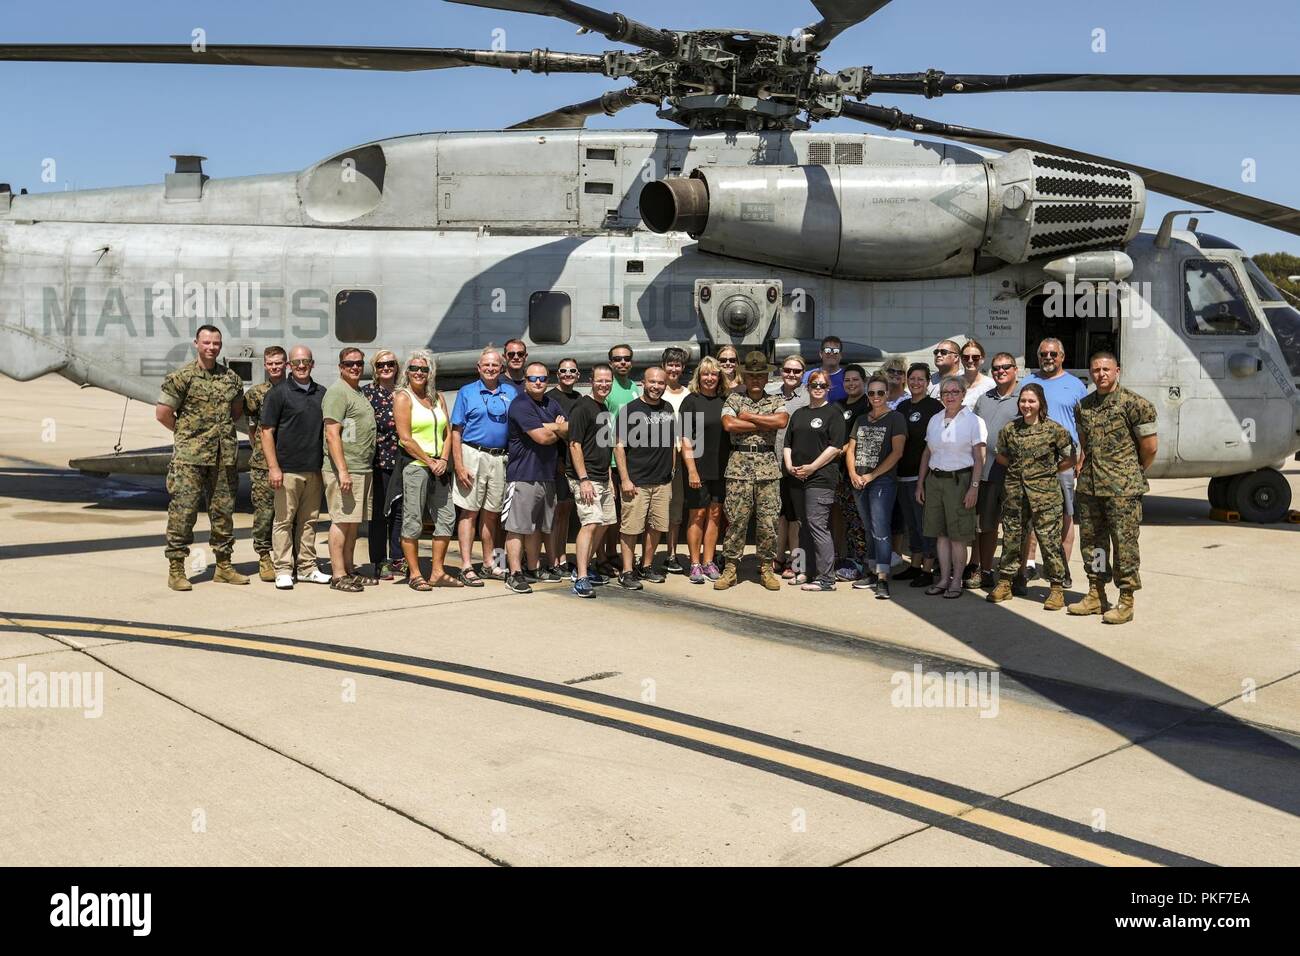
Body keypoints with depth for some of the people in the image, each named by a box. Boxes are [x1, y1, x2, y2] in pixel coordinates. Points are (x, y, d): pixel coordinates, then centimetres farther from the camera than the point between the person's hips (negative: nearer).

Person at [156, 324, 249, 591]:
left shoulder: (232, 377, 9)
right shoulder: (182, 376, -5)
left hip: (225, 456, 5)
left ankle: (223, 566, 19)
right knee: (183, 511, -4)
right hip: (190, 457, -5)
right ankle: (176, 570, 3)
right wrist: (186, 433, 3)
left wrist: (221, 430, 12)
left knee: (223, 511, 10)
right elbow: (162, 413, -5)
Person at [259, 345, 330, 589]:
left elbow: (329, 430, 20)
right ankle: (283, 570, 5)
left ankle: (307, 567, 19)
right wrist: (273, 467, -14)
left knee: (309, 521, 11)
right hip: (288, 469, -5)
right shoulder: (278, 393, -3)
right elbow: (267, 432, -6)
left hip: (315, 469, 5)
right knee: (284, 521, -1)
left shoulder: (322, 393, 13)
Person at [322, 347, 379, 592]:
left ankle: (349, 570, 19)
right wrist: (342, 470, -22)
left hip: (363, 469, 9)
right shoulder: (337, 392, -9)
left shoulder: (360, 392, 20)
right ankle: (338, 575, -4)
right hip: (344, 470, -9)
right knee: (342, 520, -7)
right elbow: (332, 434, -16)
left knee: (353, 522, 12)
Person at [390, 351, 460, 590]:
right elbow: (405, 439, -11)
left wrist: (444, 459, -3)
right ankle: (414, 574, 6)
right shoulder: (403, 397, -3)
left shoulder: (437, 398, 16)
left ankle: (438, 572, 15)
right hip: (413, 466, -6)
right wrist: (430, 461, -12)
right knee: (412, 522, -2)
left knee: (447, 518, 6)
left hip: (438, 468, 7)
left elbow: (447, 432, 13)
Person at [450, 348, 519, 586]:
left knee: (491, 512, 11)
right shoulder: (466, 392, 3)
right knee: (469, 511, -3)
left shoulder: (511, 393, 11)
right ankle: (466, 566, 0)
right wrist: (459, 465, -10)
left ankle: (489, 563, 22)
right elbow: (456, 432, -2)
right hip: (473, 455, -3)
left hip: (500, 458, 3)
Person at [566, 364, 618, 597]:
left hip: (602, 479, 9)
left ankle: (584, 566, 28)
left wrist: (609, 479, 21)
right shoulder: (582, 407, -10)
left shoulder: (604, 409, 16)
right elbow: (575, 445, -16)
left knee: (604, 523, 14)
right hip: (585, 478, -9)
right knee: (590, 523, -18)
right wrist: (584, 480, -21)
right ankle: (581, 579, -19)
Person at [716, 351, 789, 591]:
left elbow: (782, 421, -10)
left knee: (768, 521, 2)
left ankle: (766, 568, 13)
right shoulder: (733, 399, 9)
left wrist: (749, 417, -6)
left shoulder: (776, 401, 12)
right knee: (735, 519, -1)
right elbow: (729, 424, -11)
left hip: (767, 465, 1)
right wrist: (764, 425, -6)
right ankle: (731, 568, 7)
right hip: (739, 465, -1)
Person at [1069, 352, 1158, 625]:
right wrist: (1083, 467, 13)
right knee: (1091, 540, 12)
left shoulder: (1134, 404, -8)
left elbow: (1149, 446, -4)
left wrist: (1134, 474, 6)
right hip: (1089, 487, 6)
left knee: (1124, 543, -2)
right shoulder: (1084, 405, 11)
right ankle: (1095, 595, 23)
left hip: (1123, 489, -6)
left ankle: (1126, 602, 6)